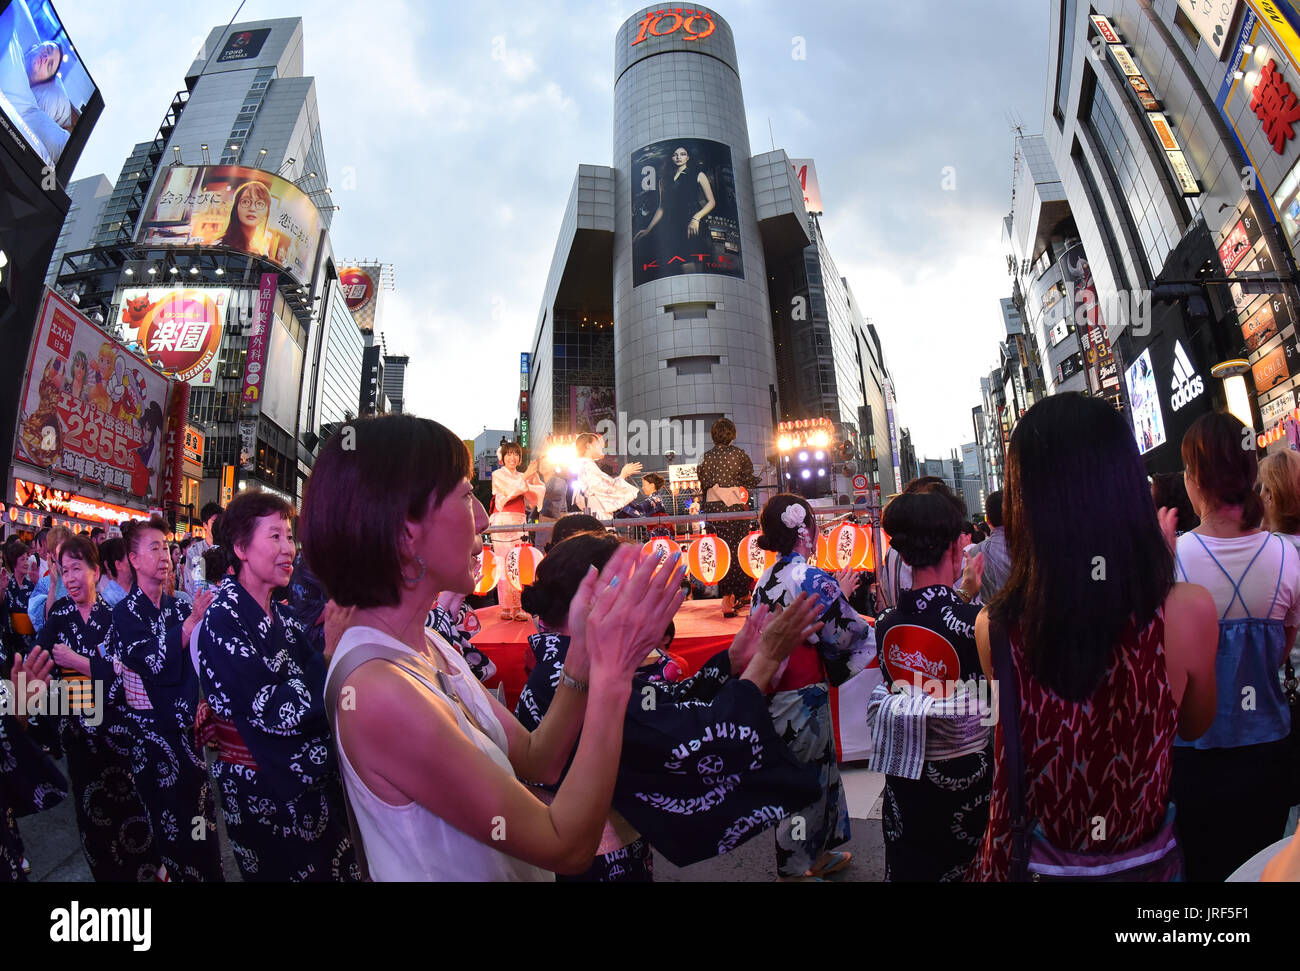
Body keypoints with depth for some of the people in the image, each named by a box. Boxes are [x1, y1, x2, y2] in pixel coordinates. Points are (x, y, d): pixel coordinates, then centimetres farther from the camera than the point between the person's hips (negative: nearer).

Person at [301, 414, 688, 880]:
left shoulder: (429, 645, -7)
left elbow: (539, 760, -4)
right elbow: (568, 848, -26)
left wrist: (584, 649, -15)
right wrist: (613, 674, -27)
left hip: (512, 869, 7)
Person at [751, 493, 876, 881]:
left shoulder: (764, 581, 3)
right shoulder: (815, 580, -20)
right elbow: (858, 639, -15)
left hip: (772, 694, 8)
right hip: (803, 700, -8)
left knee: (814, 772, 24)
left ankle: (815, 854, 42)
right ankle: (798, 869, 28)